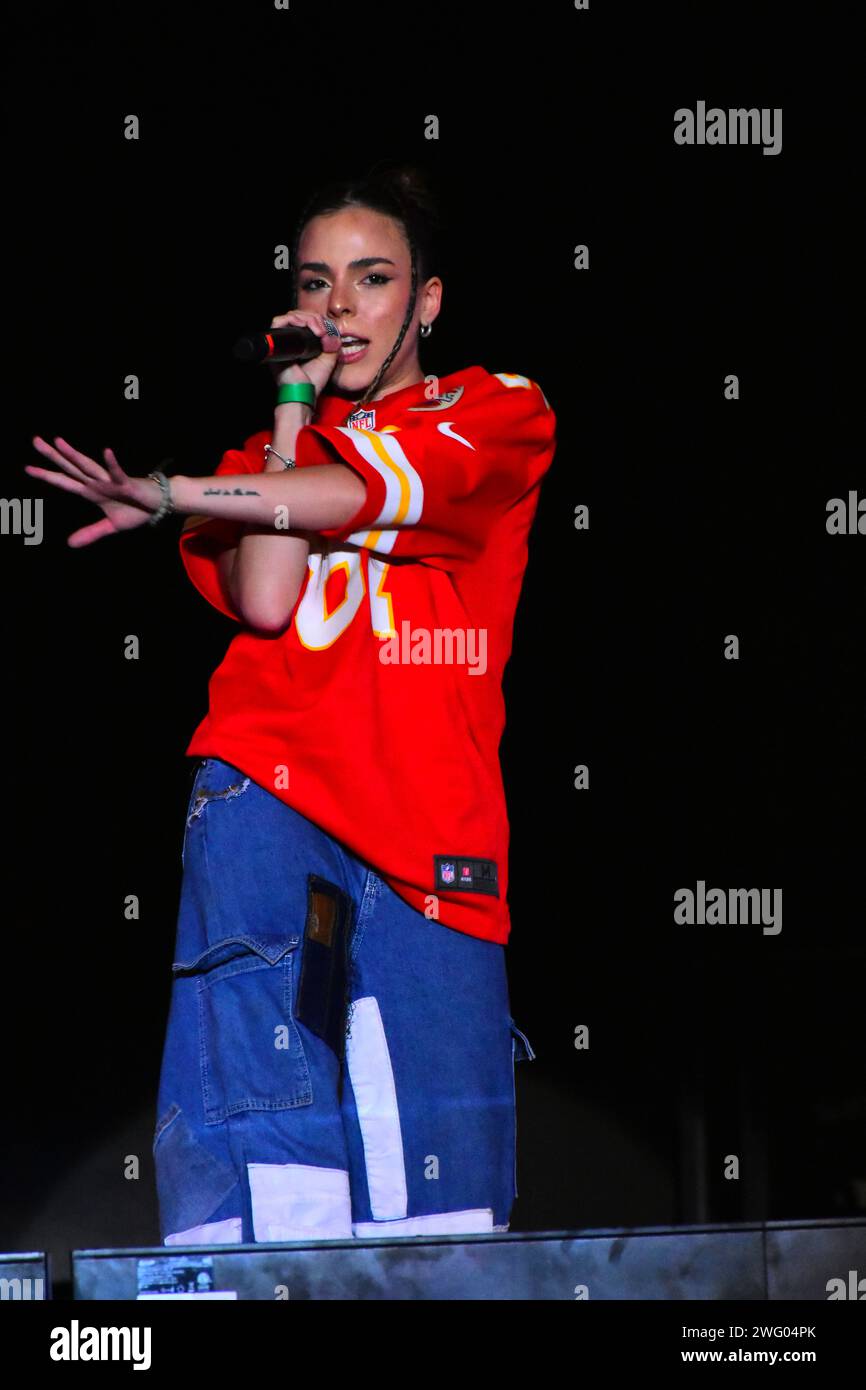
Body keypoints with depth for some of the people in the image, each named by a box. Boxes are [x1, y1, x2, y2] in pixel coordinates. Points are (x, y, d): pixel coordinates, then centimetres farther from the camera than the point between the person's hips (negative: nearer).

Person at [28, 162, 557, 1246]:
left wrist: (178, 494, -15)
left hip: (434, 838, 0)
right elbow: (264, 600, -2)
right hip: (268, 800, 0)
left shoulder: (501, 414, 13)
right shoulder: (261, 459, 20)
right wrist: (294, 405, 7)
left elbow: (379, 488, -8)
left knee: (437, 1207, -4)